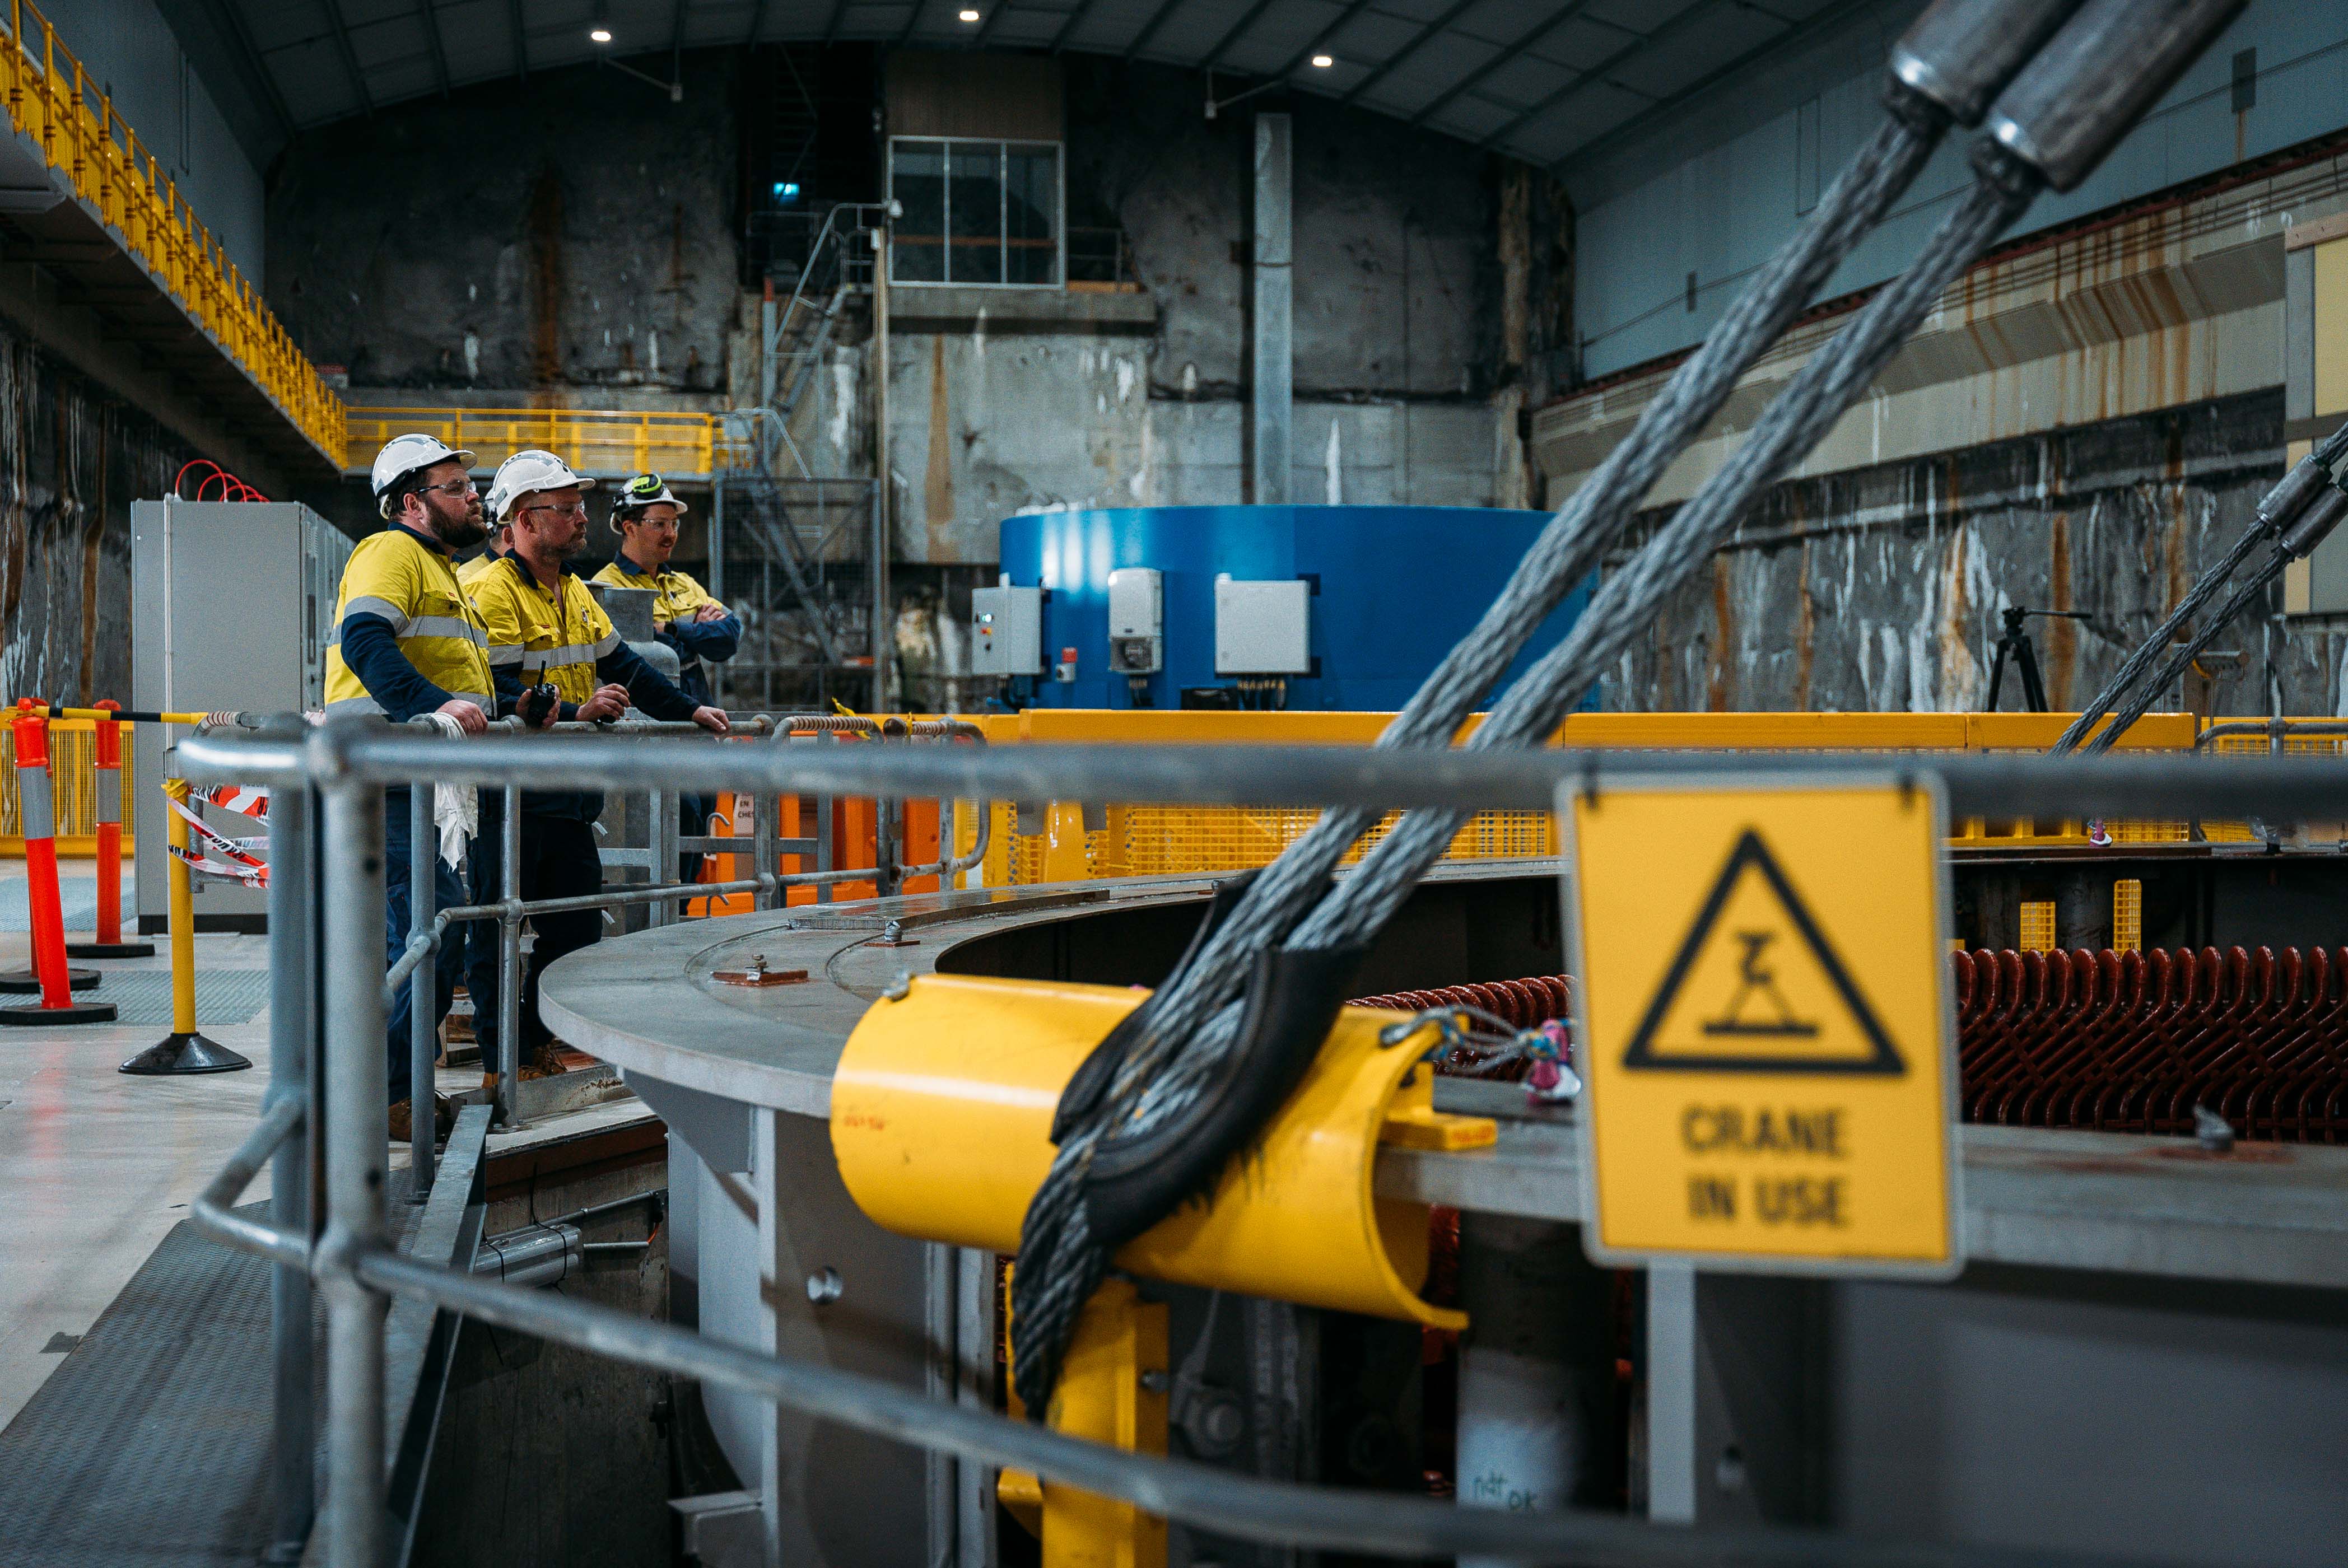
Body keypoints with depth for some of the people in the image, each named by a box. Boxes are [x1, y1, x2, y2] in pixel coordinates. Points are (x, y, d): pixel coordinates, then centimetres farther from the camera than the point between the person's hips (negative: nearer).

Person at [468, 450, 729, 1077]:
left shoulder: (576, 592, 17)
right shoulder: (495, 592, -12)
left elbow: (624, 665, 24)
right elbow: (502, 697, -21)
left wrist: (689, 710, 19)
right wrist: (575, 713, -28)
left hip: (570, 792, 9)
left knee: (577, 928, 12)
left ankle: (538, 1044, 23)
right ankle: (502, 1059, 5)